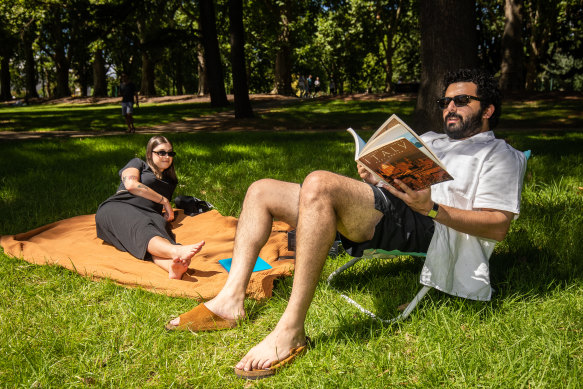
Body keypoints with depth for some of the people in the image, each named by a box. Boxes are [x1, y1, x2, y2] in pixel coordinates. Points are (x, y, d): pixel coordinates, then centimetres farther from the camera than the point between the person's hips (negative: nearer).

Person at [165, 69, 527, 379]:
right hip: (379, 211, 9)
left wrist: (430, 208, -17)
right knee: (262, 190, 2)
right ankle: (231, 300, -9)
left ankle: (291, 330, -34)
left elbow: (498, 226, -4)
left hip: (425, 227, -8)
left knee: (320, 183, -36)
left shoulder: (500, 154, 12)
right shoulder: (429, 139, 34)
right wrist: (371, 179, 4)